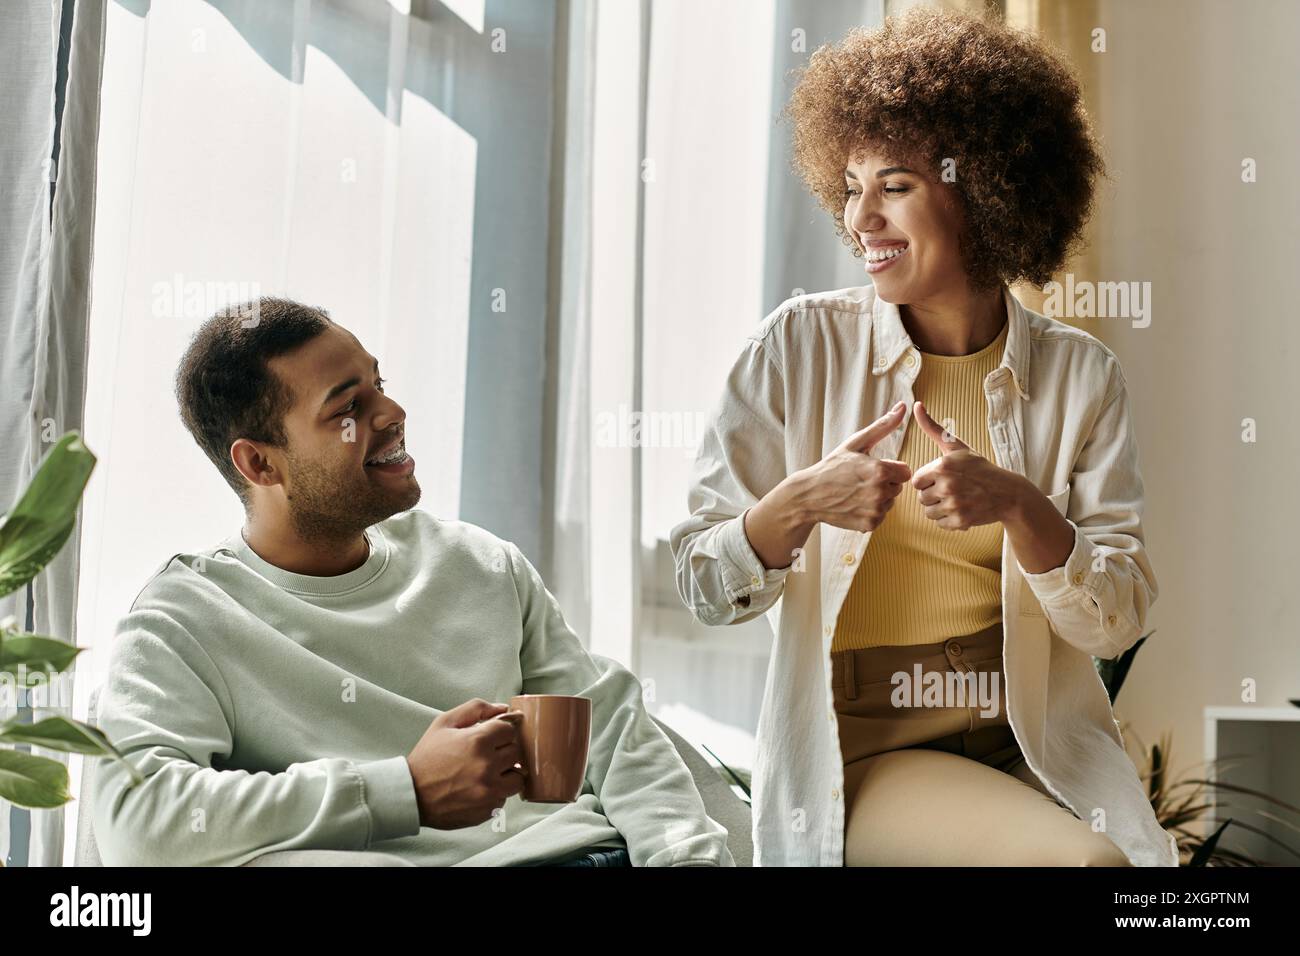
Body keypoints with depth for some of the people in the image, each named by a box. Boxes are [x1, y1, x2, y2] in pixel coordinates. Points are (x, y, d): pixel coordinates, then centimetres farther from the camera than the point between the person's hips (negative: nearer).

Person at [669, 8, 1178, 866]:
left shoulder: (1080, 376, 1)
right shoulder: (800, 346, -4)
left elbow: (1118, 621, -1)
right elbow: (705, 588, -2)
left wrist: (1017, 506, -19)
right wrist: (798, 504, -22)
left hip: (1040, 749, 3)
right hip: (863, 753, -3)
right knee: (1083, 859, -25)